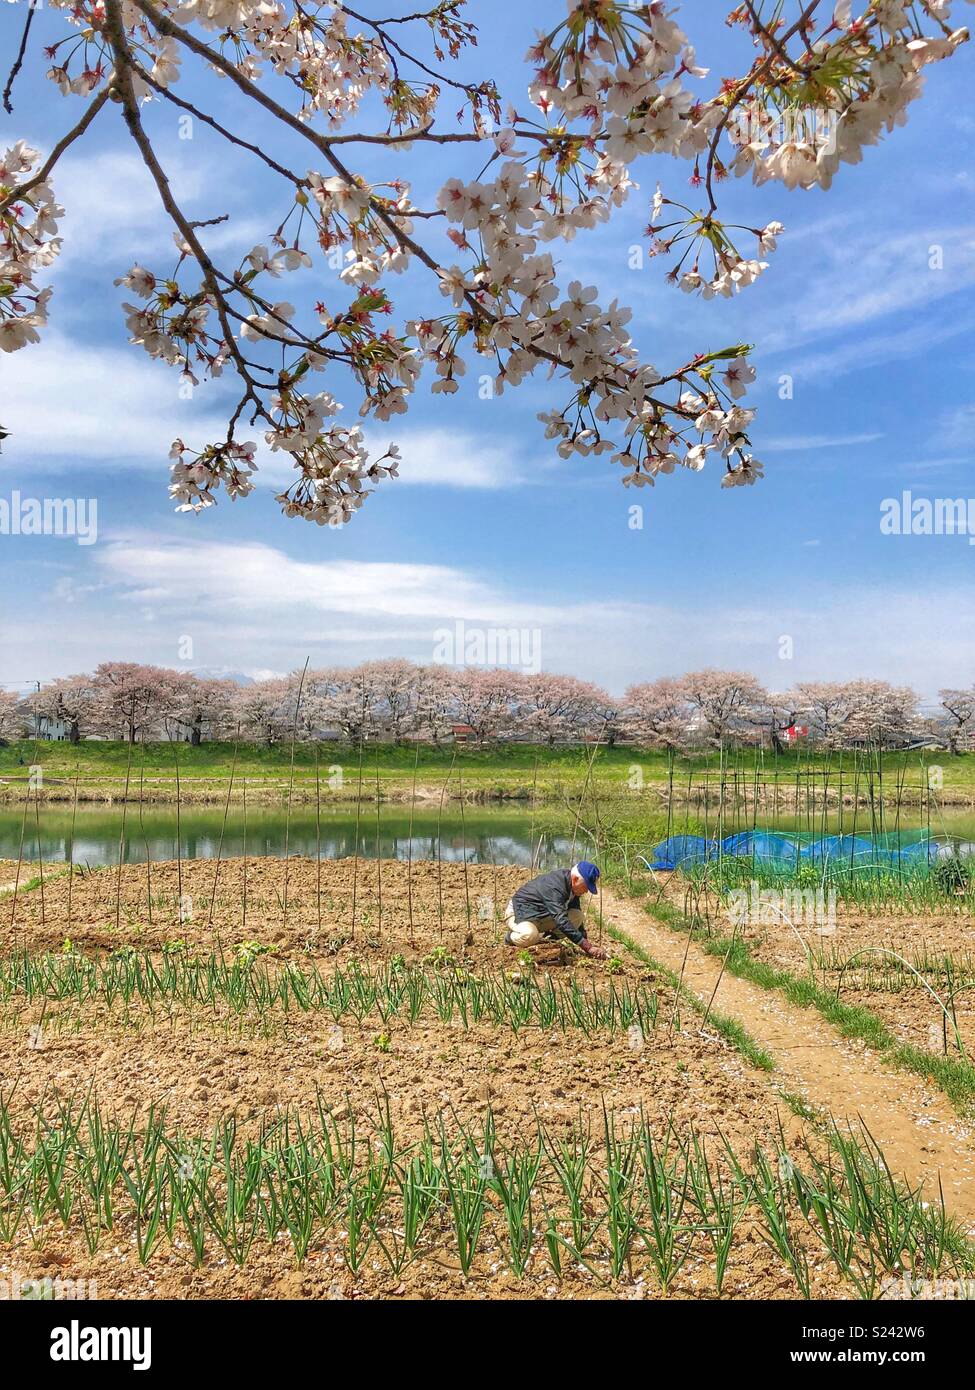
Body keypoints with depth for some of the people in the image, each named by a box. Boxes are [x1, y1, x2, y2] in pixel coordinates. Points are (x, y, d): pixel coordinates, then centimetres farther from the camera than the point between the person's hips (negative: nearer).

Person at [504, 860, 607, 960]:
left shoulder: (571, 885, -5)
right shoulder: (554, 887, -33)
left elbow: (575, 917, 9)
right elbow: (562, 921, -41)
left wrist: (585, 940, 2)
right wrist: (588, 946, -43)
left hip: (543, 913, 8)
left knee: (578, 916, -9)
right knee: (529, 936, -40)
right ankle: (510, 937, -6)